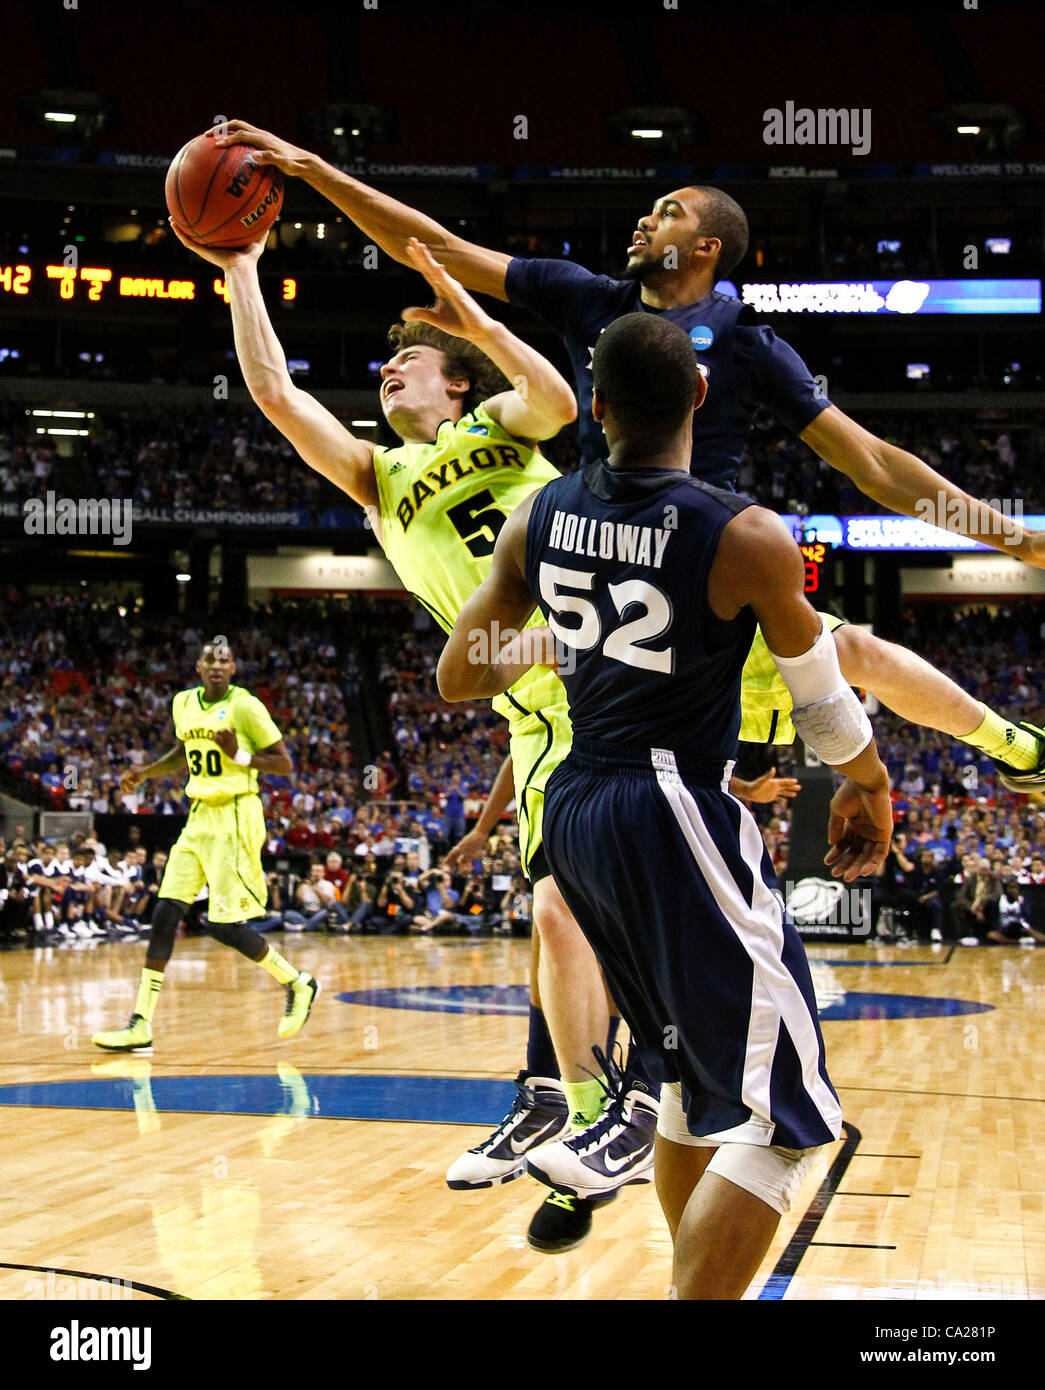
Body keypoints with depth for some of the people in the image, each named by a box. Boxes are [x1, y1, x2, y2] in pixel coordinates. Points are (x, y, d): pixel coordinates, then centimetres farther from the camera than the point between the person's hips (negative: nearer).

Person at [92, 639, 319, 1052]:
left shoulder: (245, 706, -10)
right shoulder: (184, 703, 10)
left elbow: (284, 762, -8)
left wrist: (239, 756, -20)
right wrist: (145, 772, 15)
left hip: (235, 819, -7)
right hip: (199, 817, 7)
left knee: (225, 925, -9)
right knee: (164, 915, -2)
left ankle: (297, 984, 14)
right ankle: (140, 1025, -1)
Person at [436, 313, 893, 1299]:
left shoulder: (536, 520, 0)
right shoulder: (748, 539, -15)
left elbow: (458, 677, 9)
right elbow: (826, 706, -2)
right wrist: (866, 792, 17)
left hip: (573, 810, 8)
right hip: (679, 817, -7)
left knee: (694, 1080, 24)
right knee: (781, 1117, -4)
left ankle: (696, 1283, 34)